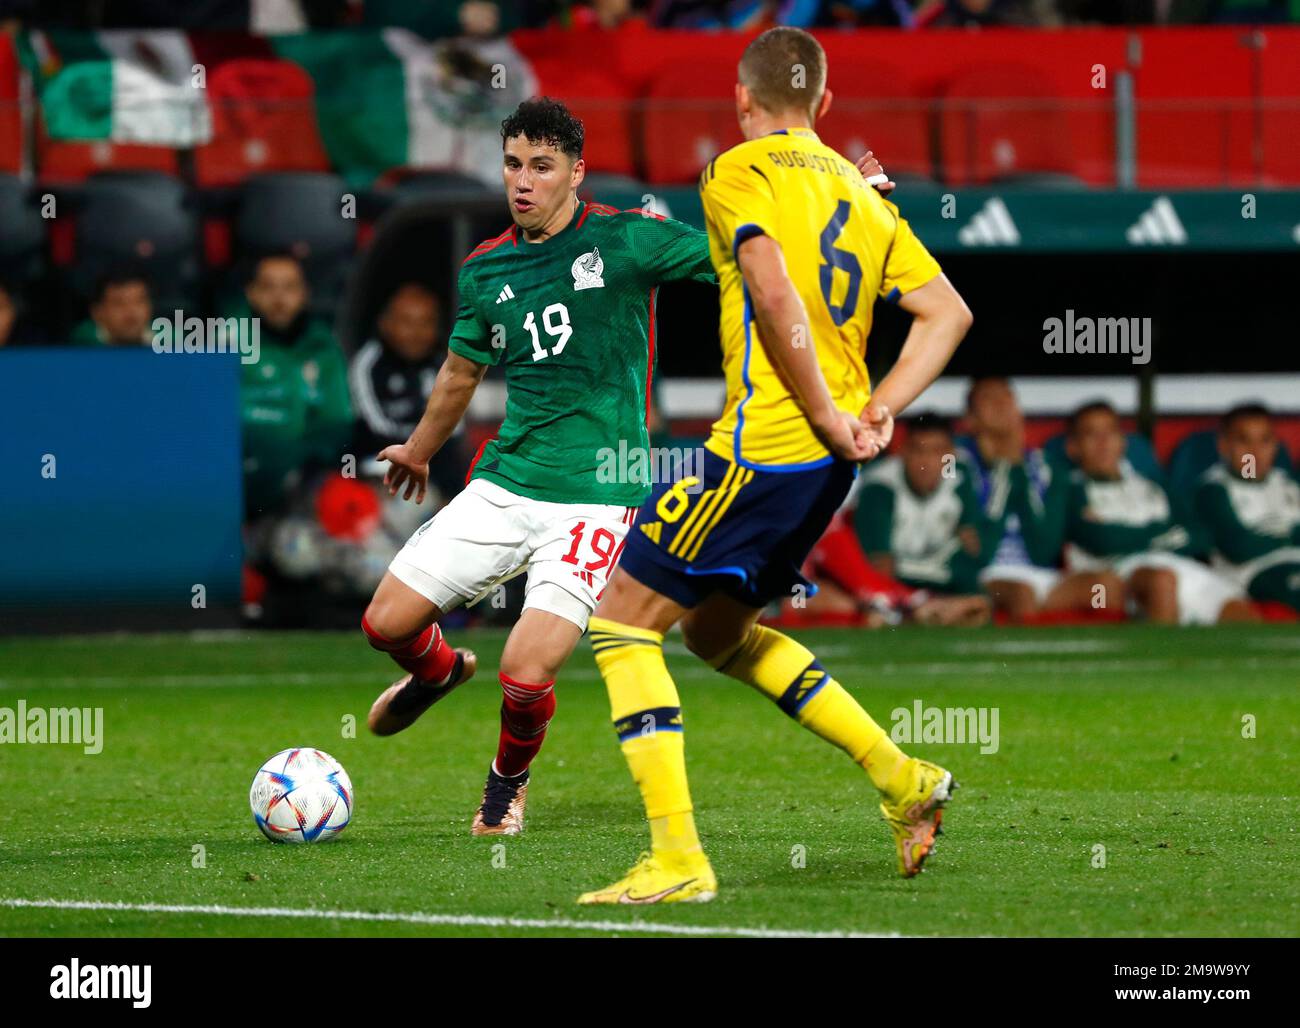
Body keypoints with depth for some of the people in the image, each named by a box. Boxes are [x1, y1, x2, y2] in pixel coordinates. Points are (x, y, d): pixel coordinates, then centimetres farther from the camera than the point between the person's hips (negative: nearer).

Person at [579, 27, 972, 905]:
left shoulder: (740, 171, -4)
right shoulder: (858, 192, 18)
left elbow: (775, 293, -19)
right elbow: (947, 312, 14)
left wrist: (828, 415, -16)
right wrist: (880, 409, 6)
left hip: (764, 447, -8)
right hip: (830, 464, 8)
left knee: (623, 625, -1)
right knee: (719, 633, 25)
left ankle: (678, 861, -9)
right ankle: (903, 781, 20)